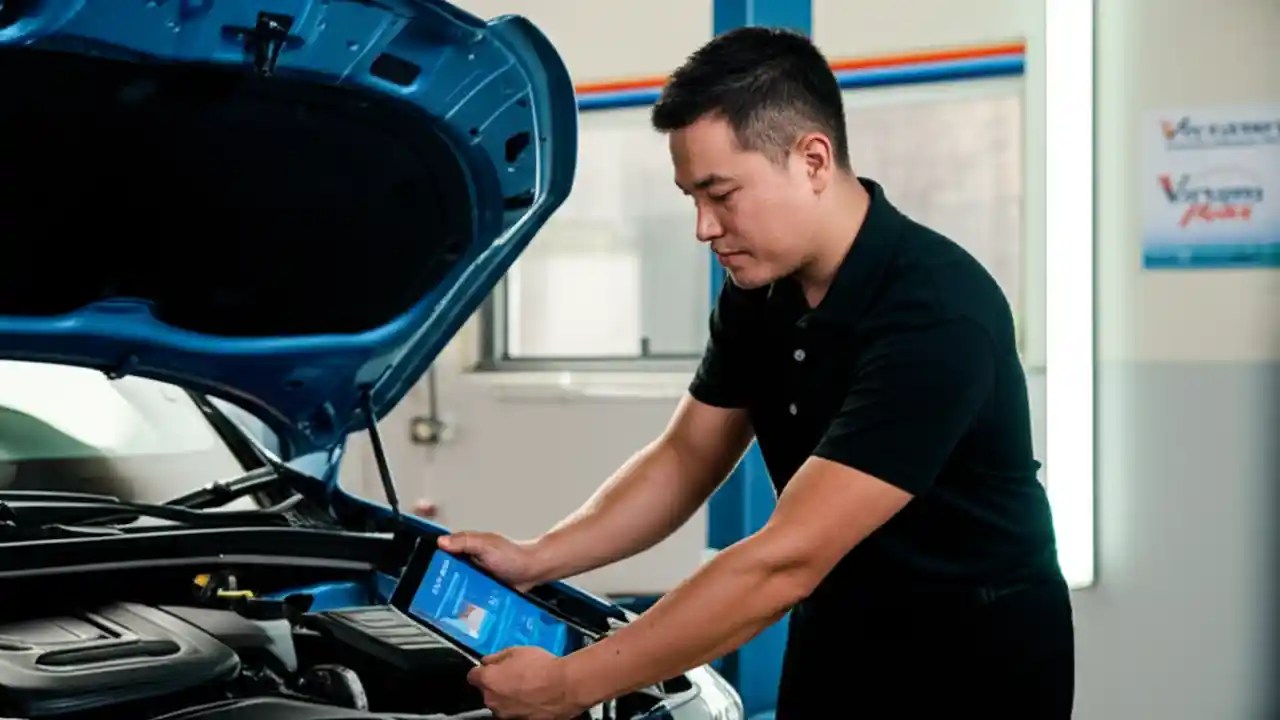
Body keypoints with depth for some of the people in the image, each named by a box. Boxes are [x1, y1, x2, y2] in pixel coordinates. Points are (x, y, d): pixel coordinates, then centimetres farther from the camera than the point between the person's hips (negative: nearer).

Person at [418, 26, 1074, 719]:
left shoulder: (934, 314, -29)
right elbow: (686, 455, 7)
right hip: (836, 647, 6)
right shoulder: (759, 287, -4)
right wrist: (535, 560, -7)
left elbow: (785, 561, -32)